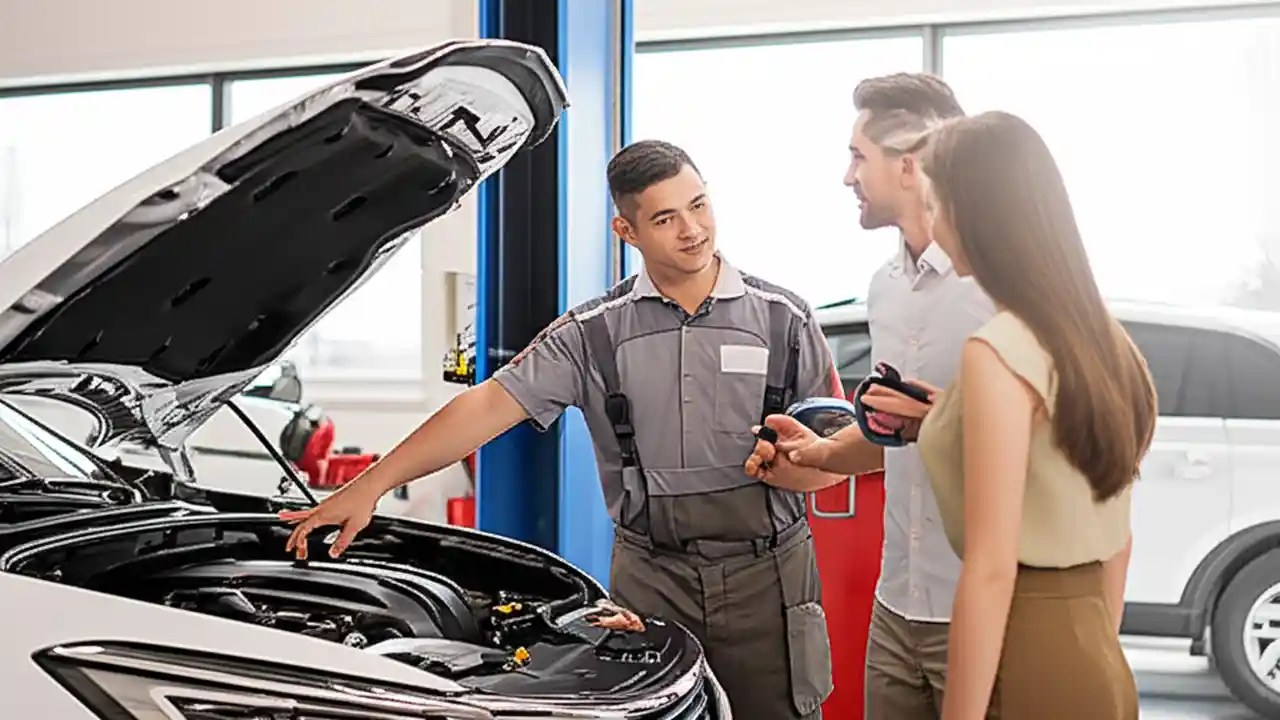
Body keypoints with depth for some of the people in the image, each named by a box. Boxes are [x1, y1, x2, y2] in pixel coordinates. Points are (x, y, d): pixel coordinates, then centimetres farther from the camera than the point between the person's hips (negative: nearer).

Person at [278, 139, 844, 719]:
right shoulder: (594, 332, 0)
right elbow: (489, 406, -8)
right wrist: (372, 485, -15)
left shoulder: (783, 317, 0)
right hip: (650, 577, 0)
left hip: (767, 573, 0)